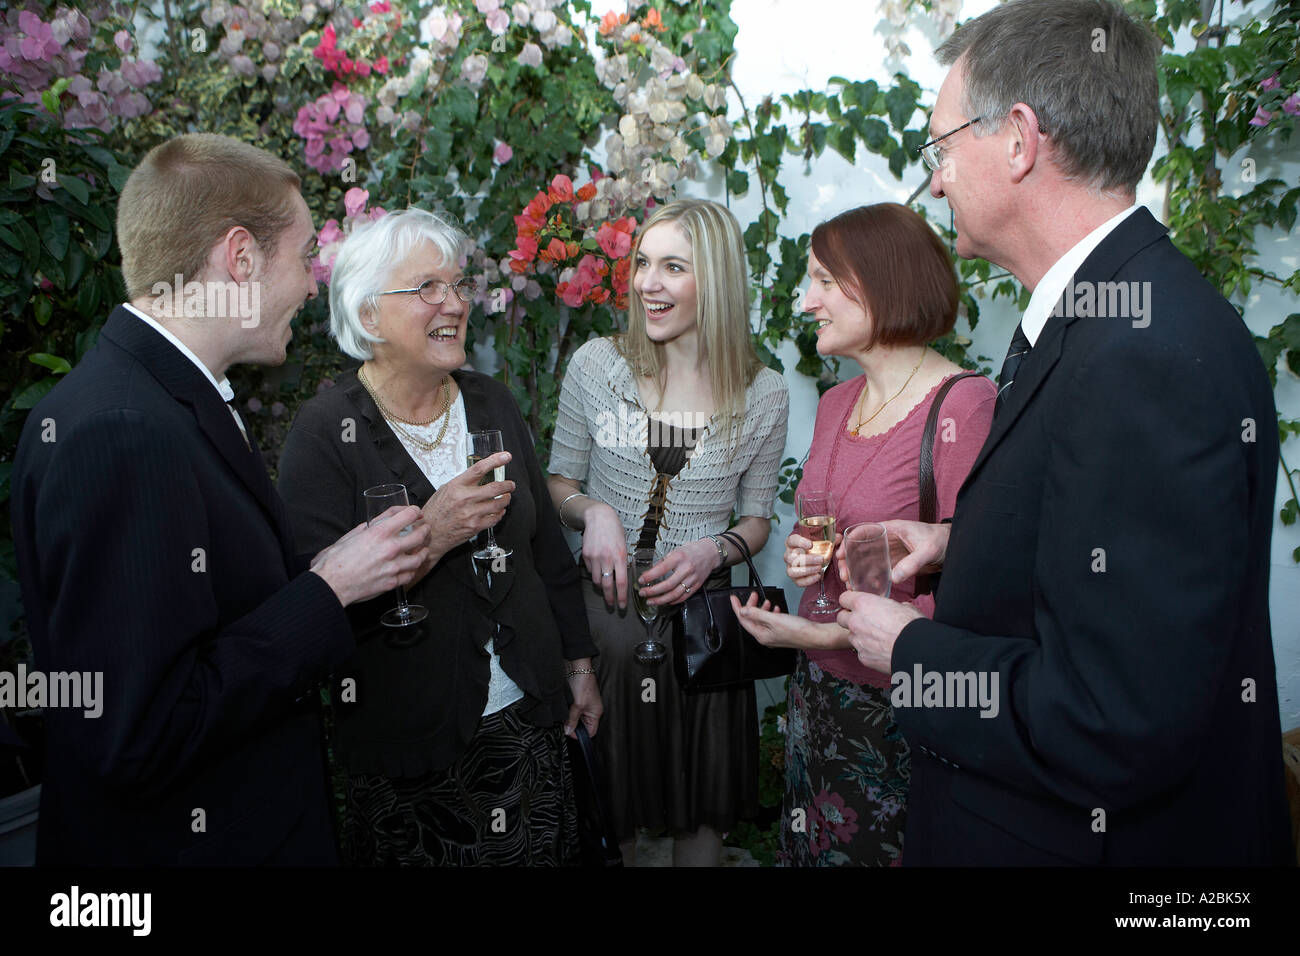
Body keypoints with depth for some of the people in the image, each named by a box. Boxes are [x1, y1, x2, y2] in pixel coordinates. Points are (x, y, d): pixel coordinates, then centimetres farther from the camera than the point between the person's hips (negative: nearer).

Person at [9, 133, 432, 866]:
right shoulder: (119, 432, -26)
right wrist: (327, 588, -21)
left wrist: (324, 572, -3)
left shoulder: (170, 398, 4)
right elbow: (136, 738, -27)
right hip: (184, 837, -9)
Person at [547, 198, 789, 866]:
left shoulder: (763, 395, -5)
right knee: (607, 799, 16)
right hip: (604, 612, 0)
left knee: (702, 810, 17)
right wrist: (594, 512, -15)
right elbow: (559, 484, 5)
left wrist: (715, 550, -15)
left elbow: (755, 518, 6)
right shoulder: (596, 366, -5)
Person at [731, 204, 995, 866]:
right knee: (811, 843, 21)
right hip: (820, 688, 7)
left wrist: (825, 635, -23)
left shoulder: (966, 408, -19)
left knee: (880, 846, 12)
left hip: (903, 709, -7)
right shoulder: (836, 404, 5)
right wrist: (805, 555, -4)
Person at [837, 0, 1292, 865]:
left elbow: (1116, 728, -31)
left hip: (1111, 832, -8)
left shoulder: (1150, 356, -30)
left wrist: (910, 649, -18)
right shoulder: (1102, 315, 0)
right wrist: (958, 541, 2)